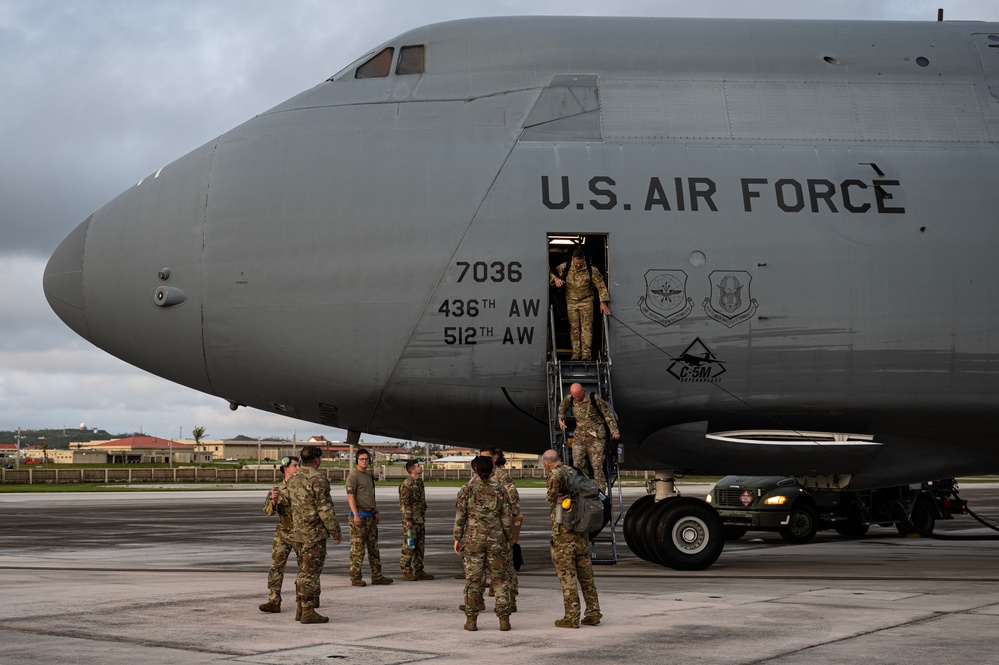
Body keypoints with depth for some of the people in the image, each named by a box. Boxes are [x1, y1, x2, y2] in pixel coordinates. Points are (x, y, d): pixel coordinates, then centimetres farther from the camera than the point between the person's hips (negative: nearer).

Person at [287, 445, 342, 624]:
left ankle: (300, 609, 19)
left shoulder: (293, 479, 10)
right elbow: (324, 508, -18)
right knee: (311, 573, -4)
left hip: (297, 533, 8)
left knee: (304, 571, 16)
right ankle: (308, 612, -3)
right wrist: (335, 531, -10)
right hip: (314, 533, -8)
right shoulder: (317, 479, -16)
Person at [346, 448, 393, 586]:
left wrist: (376, 512, 20)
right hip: (359, 516, -9)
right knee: (357, 549, -7)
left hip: (370, 516, 9)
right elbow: (350, 496, -15)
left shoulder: (369, 476, 19)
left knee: (374, 548, 9)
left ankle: (377, 576, 13)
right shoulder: (353, 476, -8)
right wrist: (355, 515, -22)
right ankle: (355, 577, -3)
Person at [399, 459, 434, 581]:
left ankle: (419, 571, 18)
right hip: (411, 521, -9)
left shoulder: (419, 482, 14)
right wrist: (408, 520, -19)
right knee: (409, 547, -4)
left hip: (420, 520, 9)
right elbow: (405, 503, -16)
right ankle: (406, 572, 1)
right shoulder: (406, 485, -14)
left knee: (420, 546, 11)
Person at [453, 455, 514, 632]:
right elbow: (507, 518, 3)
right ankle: (504, 619, 5)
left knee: (472, 579, 4)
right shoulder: (500, 489, 2)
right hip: (496, 540, 1)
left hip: (473, 539, -1)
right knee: (500, 579, 8)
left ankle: (471, 620, 7)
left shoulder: (467, 489, -3)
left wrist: (457, 538, 5)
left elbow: (460, 516, -3)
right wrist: (508, 540, 11)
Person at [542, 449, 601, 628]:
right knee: (586, 575, 14)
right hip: (583, 533, 7)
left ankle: (571, 617, 2)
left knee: (567, 577, -1)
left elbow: (557, 478, -30)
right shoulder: (576, 473, 13)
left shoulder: (556, 474, -9)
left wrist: (552, 497, -15)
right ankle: (593, 613, 16)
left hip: (564, 534, -7)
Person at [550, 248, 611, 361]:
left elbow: (601, 286, -8)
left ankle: (586, 353, -7)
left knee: (586, 327, -7)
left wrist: (603, 302, -15)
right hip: (571, 301, 2)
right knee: (574, 328, 2)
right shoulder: (565, 267, -6)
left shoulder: (591, 270, -11)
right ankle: (576, 353, 5)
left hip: (586, 301, -2)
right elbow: (552, 273, 7)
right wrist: (556, 278, -17)